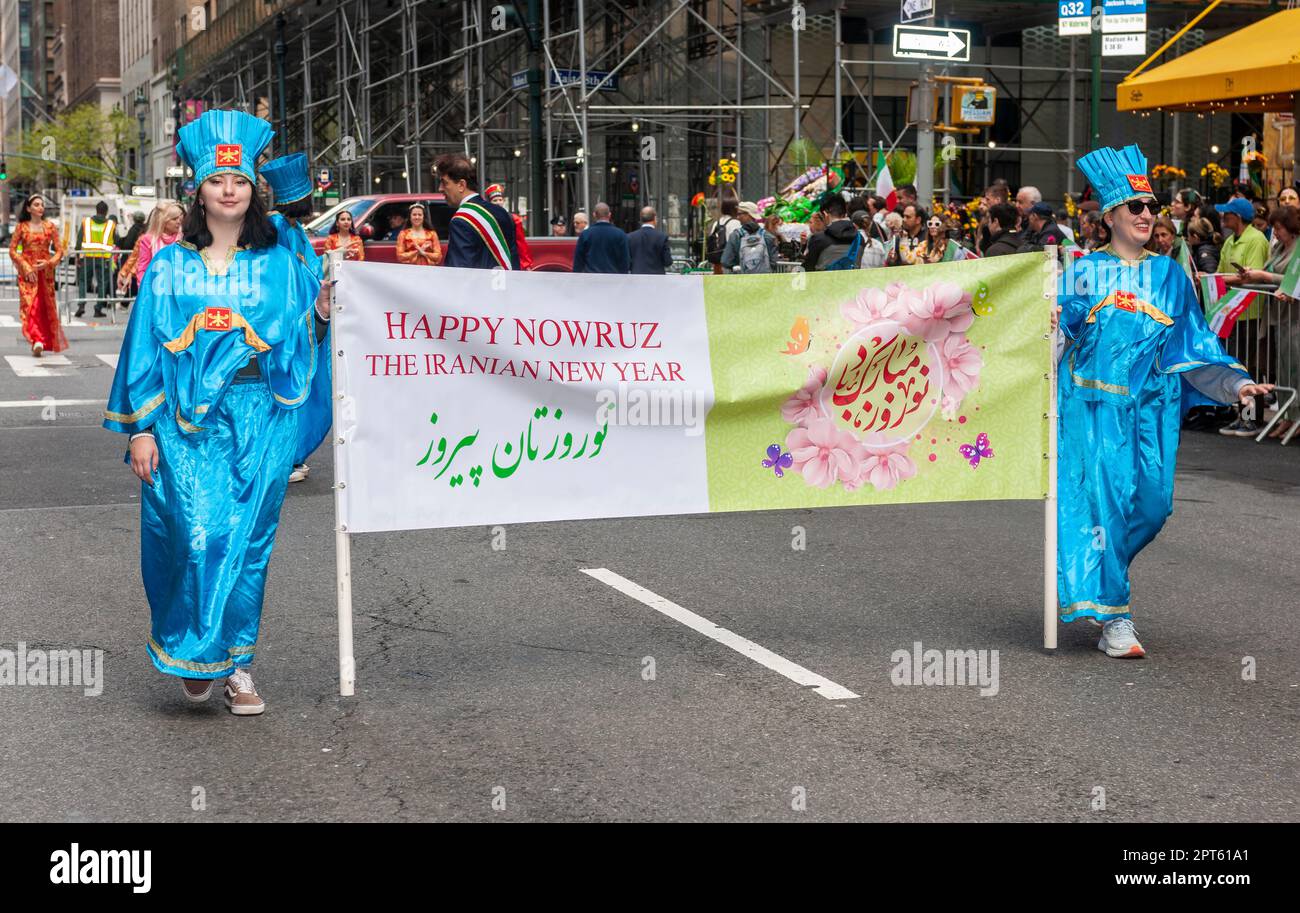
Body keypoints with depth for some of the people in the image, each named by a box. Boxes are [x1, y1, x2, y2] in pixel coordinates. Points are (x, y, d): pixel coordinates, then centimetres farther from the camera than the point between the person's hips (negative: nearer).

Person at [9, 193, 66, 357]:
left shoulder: (50, 226, 6)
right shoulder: (22, 227, 3)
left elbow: (59, 250, 5)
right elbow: (12, 250, 1)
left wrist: (49, 263, -13)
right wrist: (26, 267, -10)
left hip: (46, 272, 2)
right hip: (27, 273, -1)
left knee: (46, 307, 1)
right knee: (30, 305, -12)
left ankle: (45, 341, 10)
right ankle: (37, 341, -18)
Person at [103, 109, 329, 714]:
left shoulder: (279, 266, 9)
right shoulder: (170, 266, 7)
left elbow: (303, 343, 8)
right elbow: (145, 345, 5)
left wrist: (321, 314, -13)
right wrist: (140, 428, 0)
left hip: (260, 419, 1)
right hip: (189, 420, -1)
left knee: (247, 543, 2)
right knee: (200, 535, -13)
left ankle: (236, 664, 13)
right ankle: (192, 652, 7)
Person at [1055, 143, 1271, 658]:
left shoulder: (1170, 276, 15)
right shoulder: (1083, 272, 7)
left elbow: (1192, 346, 15)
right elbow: (1060, 325, -2)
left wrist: (1235, 383, 4)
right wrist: (1051, 321, -25)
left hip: (1151, 405, 4)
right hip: (1094, 402, -4)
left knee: (1153, 503, -1)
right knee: (1104, 497, -13)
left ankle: (1098, 574, 27)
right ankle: (1113, 618, -10)